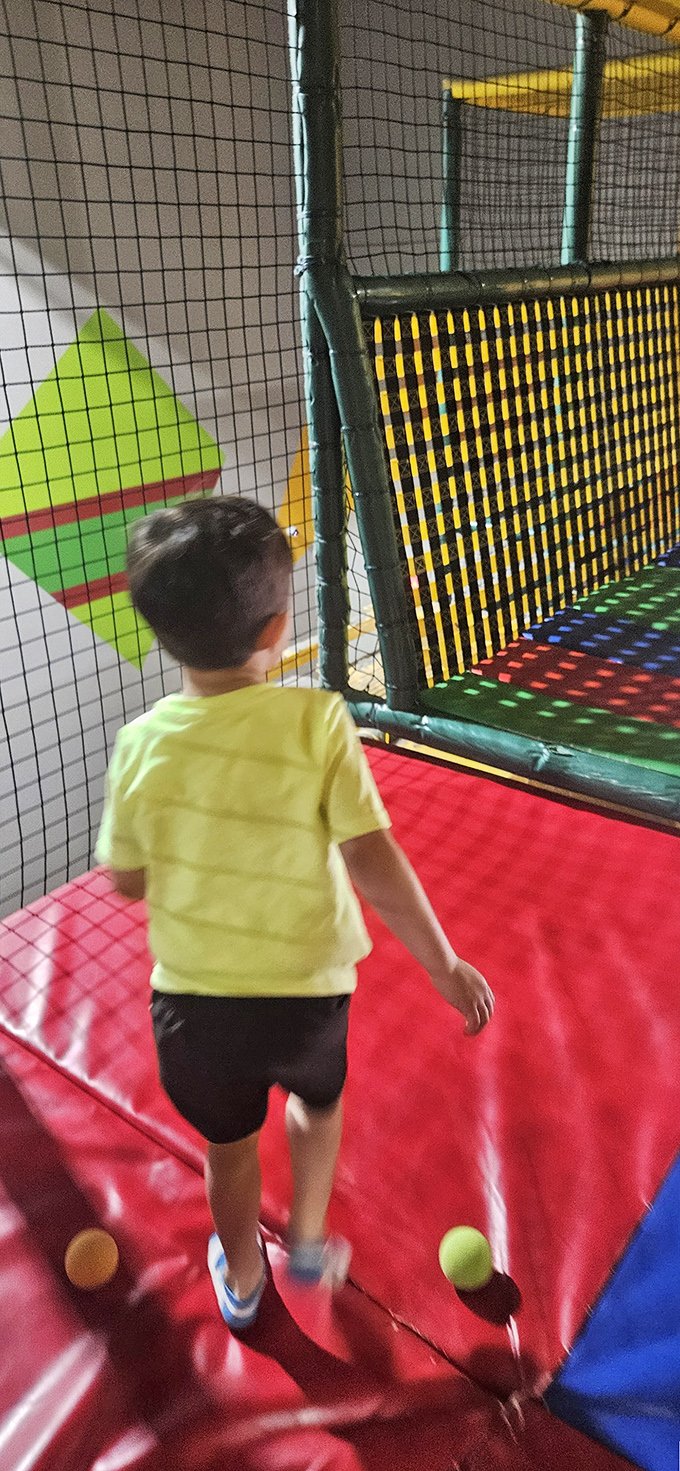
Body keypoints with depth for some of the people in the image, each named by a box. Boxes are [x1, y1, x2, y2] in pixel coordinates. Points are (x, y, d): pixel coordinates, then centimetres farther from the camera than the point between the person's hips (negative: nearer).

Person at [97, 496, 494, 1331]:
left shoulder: (141, 743, -12)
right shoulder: (317, 721, -20)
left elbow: (127, 879, -1)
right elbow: (374, 863, -21)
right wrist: (444, 964, -11)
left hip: (192, 1001, 2)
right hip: (308, 990, -1)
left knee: (229, 1144, 28)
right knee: (317, 1100, 33)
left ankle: (241, 1280, 53)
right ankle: (309, 1243, 47)